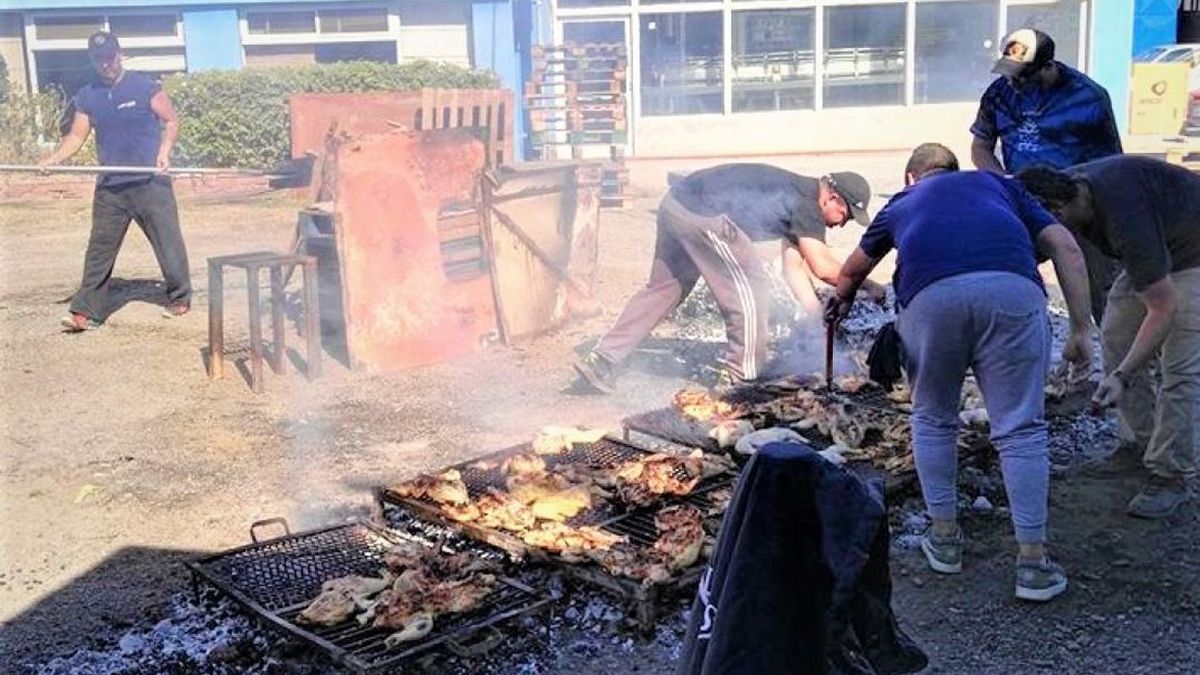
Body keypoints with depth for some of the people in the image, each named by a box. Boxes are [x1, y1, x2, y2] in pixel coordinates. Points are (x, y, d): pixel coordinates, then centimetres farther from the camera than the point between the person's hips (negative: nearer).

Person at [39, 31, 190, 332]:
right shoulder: (87, 97, 8)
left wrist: (165, 150, -17)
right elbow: (77, 135, 10)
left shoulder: (144, 87, -4)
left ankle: (180, 298, 19)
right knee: (99, 249, 4)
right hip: (110, 187, 4)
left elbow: (171, 121, -1)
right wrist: (53, 159, -6)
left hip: (150, 183, -4)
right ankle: (87, 310, 7)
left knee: (168, 243, 3)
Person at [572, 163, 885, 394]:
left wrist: (820, 318, 16)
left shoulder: (797, 201, 20)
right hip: (702, 213, -10)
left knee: (663, 288, 17)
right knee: (750, 294, -4)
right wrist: (868, 287, -3)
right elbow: (823, 267, -15)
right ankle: (739, 381, 3)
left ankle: (602, 360, 18)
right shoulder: (806, 203, -7)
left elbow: (794, 269, 20)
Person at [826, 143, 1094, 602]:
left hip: (930, 296, 0)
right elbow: (1065, 247, 21)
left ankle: (945, 538, 28)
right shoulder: (999, 184, 35)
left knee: (933, 420, 21)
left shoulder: (902, 203, 36)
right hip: (1011, 289, 0)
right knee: (1020, 429, 9)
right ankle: (1033, 564, 12)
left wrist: (840, 300, 75)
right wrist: (1082, 330, 20)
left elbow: (853, 269, 53)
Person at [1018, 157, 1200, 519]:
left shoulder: (1124, 219, -40)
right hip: (1157, 250, 9)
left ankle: (1171, 476, -5)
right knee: (1115, 338, 4)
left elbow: (1163, 308, -34)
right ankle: (1142, 441, 16)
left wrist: (1122, 376, -38)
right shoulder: (1067, 187, -16)